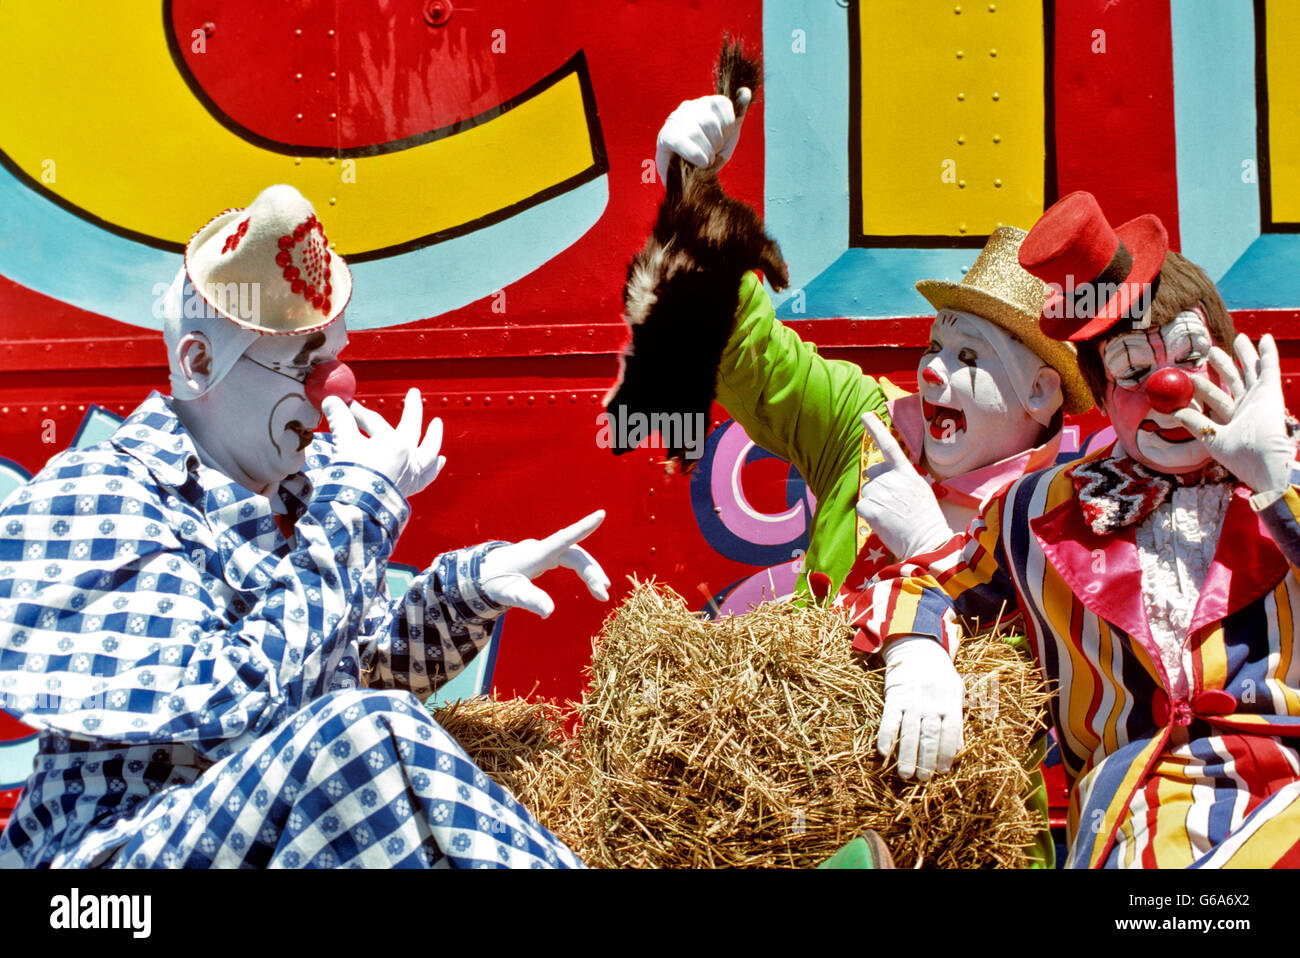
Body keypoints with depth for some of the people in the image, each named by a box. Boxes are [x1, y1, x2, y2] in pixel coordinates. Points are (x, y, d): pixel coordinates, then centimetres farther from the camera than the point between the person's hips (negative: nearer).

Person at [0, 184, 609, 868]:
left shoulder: (304, 489, 10)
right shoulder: (91, 503, -12)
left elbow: (367, 666, 23)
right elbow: (232, 702, -24)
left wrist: (470, 582, 3)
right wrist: (359, 505, -17)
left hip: (309, 824, 7)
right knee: (367, 732, -30)